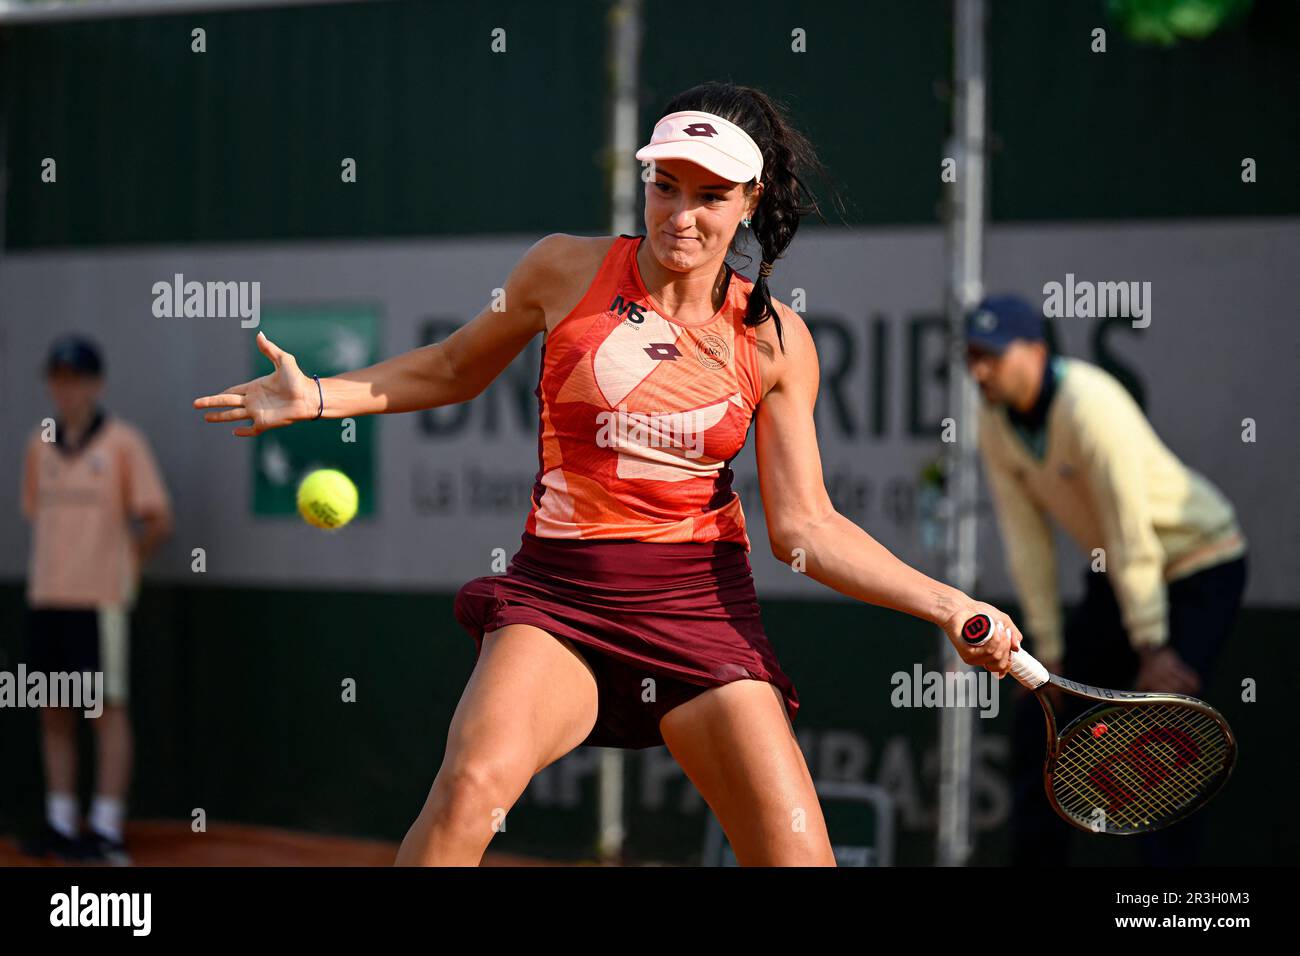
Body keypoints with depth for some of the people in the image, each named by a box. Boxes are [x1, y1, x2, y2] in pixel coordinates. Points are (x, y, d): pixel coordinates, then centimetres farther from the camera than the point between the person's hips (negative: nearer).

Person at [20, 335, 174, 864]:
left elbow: (158, 521, -4)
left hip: (100, 598, -5)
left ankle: (107, 828, 1)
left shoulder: (123, 443, -4)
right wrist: (52, 568, 10)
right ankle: (60, 823, 16)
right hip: (45, 596, 6)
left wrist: (121, 562, 3)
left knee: (108, 709, -1)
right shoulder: (40, 445, 11)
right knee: (53, 711, 9)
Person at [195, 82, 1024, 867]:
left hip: (702, 603, 1)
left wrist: (946, 605, -7)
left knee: (798, 855, -8)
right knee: (476, 780, -29)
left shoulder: (775, 340, 1)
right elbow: (456, 368, 18)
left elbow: (804, 526, 2)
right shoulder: (567, 270, 0)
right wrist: (319, 397, 7)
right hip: (558, 595, -1)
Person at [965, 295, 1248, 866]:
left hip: (1200, 563, -8)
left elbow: (1133, 534, -28)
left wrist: (1152, 647, -27)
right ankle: (1034, 860, 19)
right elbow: (1027, 538, -1)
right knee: (1044, 719, 8)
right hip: (1114, 576, 8)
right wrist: (1048, 647, -2)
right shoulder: (995, 424, -6)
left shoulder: (1090, 405, -28)